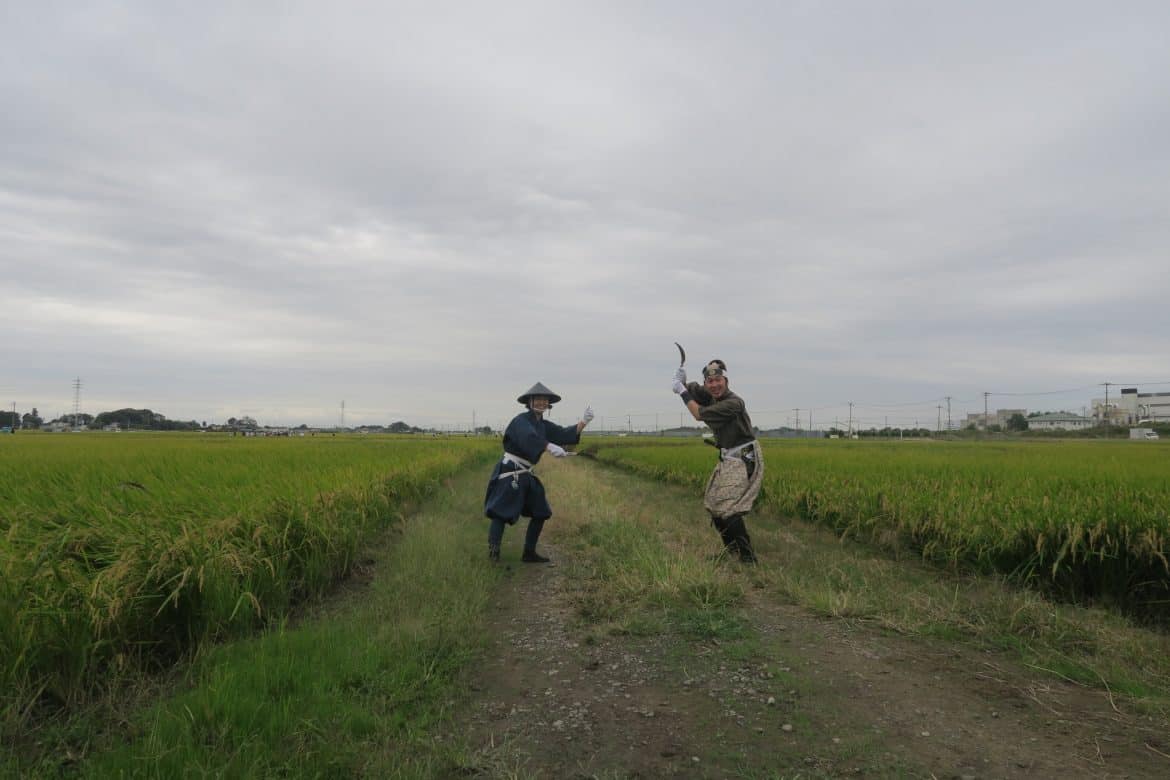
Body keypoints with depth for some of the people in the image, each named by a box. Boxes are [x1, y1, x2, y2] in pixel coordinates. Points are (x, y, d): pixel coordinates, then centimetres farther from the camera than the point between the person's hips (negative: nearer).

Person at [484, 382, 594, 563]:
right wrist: (550, 447, -50)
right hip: (509, 473, -9)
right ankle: (493, 550, -26)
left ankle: (529, 553, 18)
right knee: (500, 513, -16)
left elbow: (565, 435, 4)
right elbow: (528, 437, -34)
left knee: (540, 513, 12)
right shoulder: (521, 420, -13)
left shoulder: (544, 425, 13)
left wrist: (584, 422, -11)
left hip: (525, 475, 9)